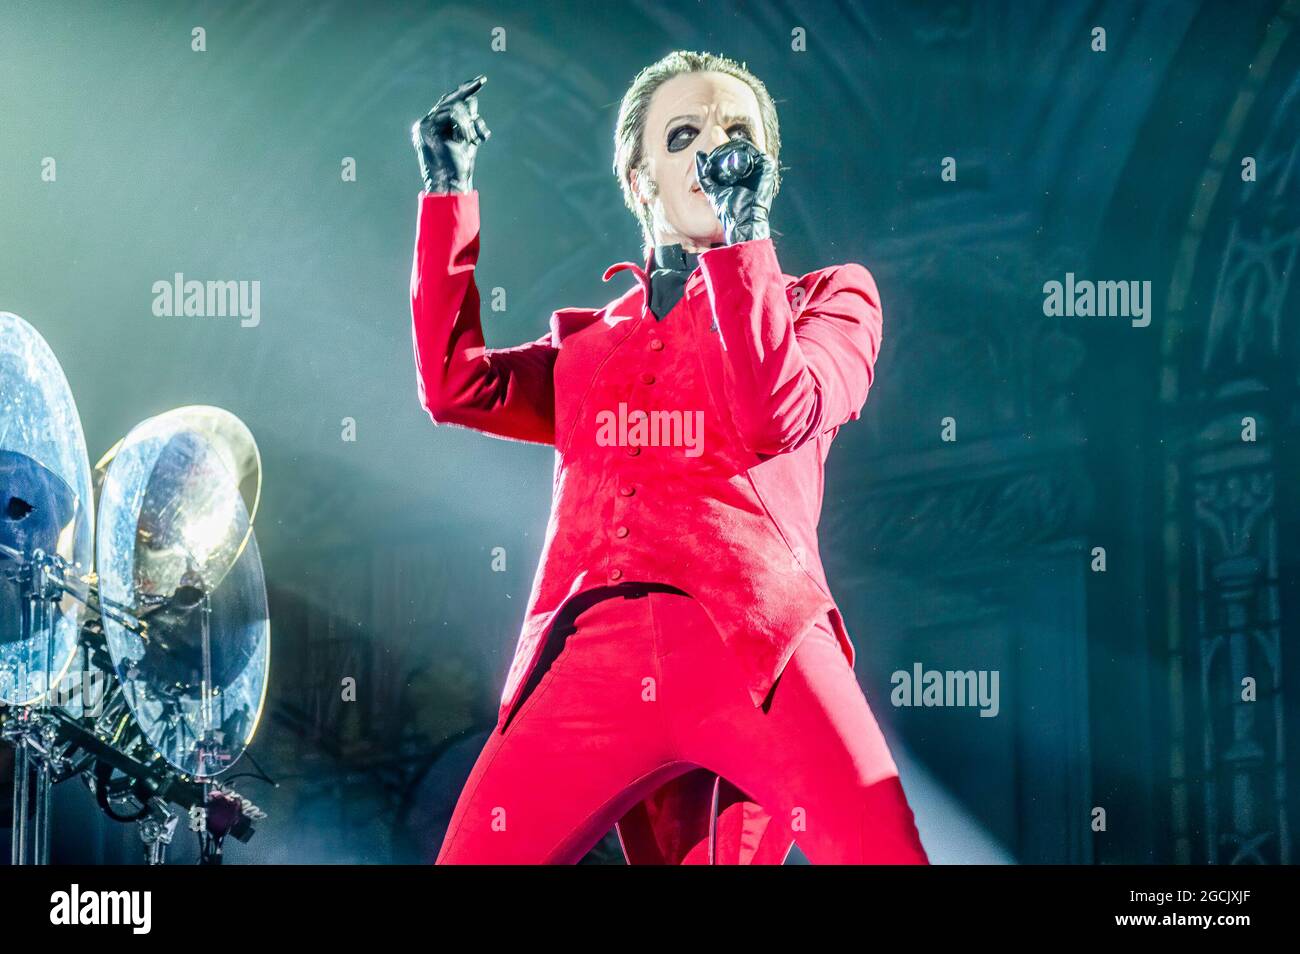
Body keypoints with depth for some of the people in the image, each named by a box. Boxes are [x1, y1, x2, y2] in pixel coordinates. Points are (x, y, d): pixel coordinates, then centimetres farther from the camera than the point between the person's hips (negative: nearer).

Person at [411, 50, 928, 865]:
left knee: (884, 851, -20)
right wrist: (450, 189, 14)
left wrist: (743, 233, -3)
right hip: (591, 659, 3)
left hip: (757, 647, -2)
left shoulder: (829, 298, 18)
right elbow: (455, 385, 9)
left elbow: (774, 418, -1)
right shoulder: (587, 341, 25)